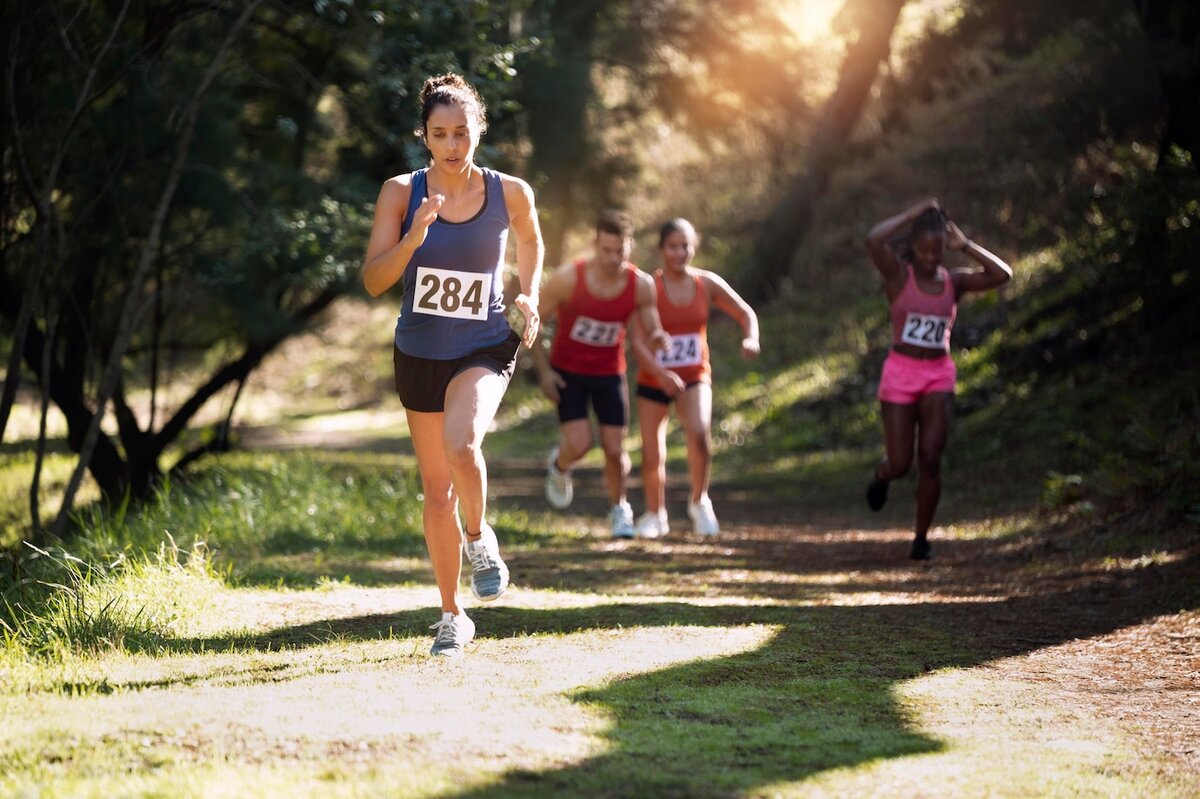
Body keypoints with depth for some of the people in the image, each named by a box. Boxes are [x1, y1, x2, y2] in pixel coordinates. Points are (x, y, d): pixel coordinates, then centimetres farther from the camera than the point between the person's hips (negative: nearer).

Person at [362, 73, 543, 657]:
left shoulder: (510, 193, -7)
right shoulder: (401, 193, -8)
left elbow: (530, 241, 16)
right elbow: (373, 281, -12)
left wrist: (530, 297, 0)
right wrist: (413, 238, -28)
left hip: (484, 349, -2)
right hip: (419, 352, 2)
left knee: (461, 445, -32)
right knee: (436, 491, 10)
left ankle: (479, 537, -1)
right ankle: (452, 617, 25)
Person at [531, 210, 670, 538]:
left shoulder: (641, 286, -14)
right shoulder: (568, 278, -21)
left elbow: (651, 334, -4)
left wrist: (657, 339, -29)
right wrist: (543, 369, -12)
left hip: (610, 373, 2)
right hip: (568, 372, -2)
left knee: (615, 449, -1)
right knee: (579, 444, -15)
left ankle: (619, 509, 26)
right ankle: (559, 467, 22)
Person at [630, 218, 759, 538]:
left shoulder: (708, 284, -3)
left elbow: (746, 313, 5)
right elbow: (638, 341, -18)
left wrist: (751, 338, -18)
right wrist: (661, 373, -33)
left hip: (694, 377, 1)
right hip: (653, 379, 0)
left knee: (699, 432, -27)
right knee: (652, 455, 1)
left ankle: (699, 501, -4)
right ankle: (655, 515, 29)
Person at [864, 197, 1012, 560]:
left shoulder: (954, 281, 5)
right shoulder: (899, 275, -5)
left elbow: (1001, 274, -7)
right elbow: (873, 240, -23)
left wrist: (965, 245, -5)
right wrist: (913, 213, -14)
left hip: (939, 376, 2)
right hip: (901, 371, -2)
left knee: (930, 460, -5)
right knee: (899, 464, -1)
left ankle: (922, 537, 5)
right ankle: (881, 476, 37)